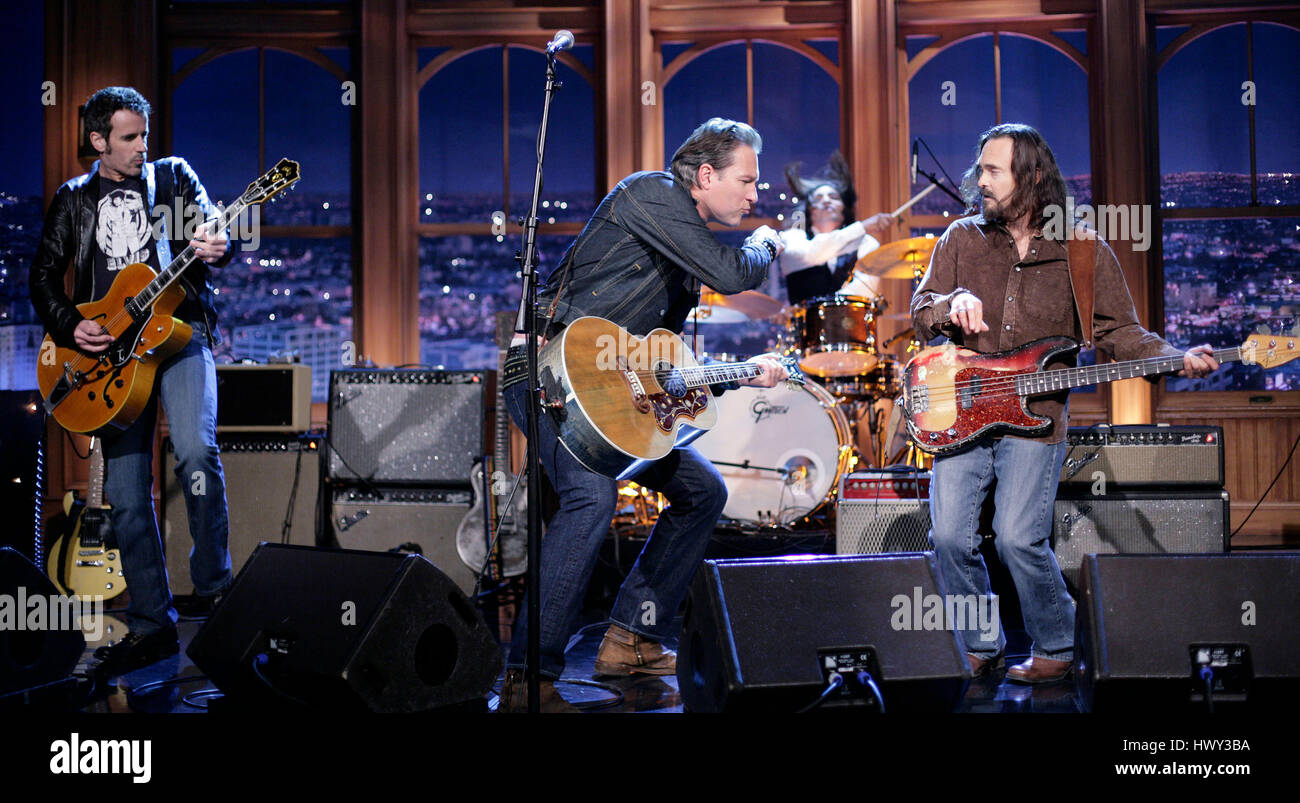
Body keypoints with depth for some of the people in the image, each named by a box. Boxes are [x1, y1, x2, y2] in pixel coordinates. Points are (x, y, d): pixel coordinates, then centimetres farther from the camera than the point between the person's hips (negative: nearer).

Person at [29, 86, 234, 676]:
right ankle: (152, 623, 9)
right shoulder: (72, 200, 16)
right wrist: (69, 326, -1)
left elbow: (212, 230, 0)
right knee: (126, 495, 0)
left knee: (196, 451, -26)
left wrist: (216, 248, -24)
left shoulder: (173, 175, 11)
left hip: (180, 333, -2)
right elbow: (43, 274, 16)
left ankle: (212, 588, -9)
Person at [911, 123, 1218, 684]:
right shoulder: (961, 239, 10)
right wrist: (954, 305, -14)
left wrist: (1177, 360, -11)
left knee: (1018, 538, -14)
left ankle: (1056, 648, 10)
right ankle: (981, 647, 16)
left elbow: (1119, 332, 5)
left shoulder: (1084, 253, 5)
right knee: (950, 536, -7)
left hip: (1036, 416, -2)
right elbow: (921, 309, 9)